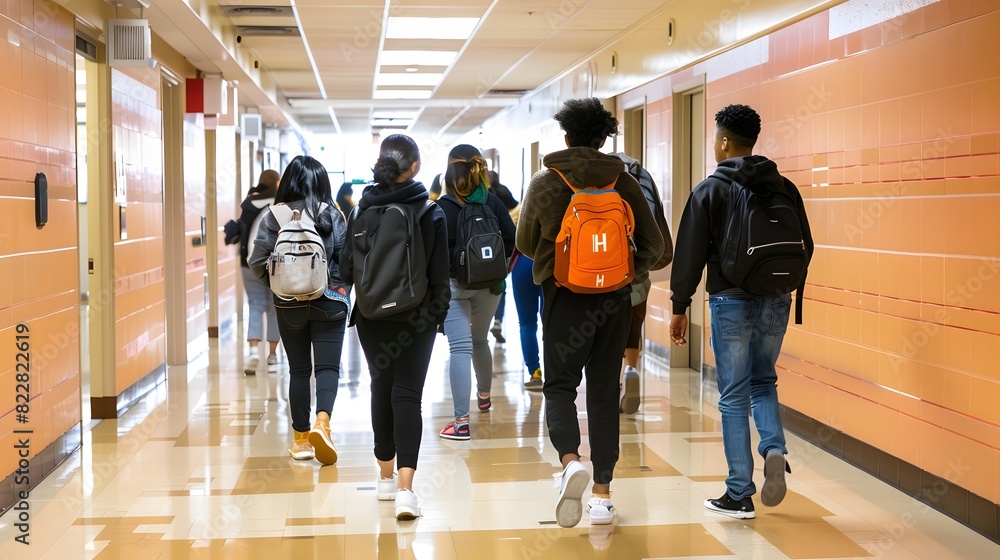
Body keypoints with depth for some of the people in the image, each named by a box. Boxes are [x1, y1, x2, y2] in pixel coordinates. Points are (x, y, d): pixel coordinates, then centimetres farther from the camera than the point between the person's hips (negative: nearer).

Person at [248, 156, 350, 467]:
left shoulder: (273, 217, -5)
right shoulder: (332, 216, -6)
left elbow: (258, 263, -5)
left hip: (289, 304, 1)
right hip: (329, 302, -1)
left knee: (298, 369, 11)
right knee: (327, 367, 2)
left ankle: (301, 438, 16)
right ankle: (322, 421, -22)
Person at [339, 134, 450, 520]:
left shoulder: (363, 209, -5)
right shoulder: (430, 211, -7)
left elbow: (347, 267, -1)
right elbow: (440, 271, -6)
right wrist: (438, 313, 5)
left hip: (372, 315, 2)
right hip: (416, 315, -2)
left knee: (381, 389, 17)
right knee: (408, 394, -2)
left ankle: (386, 476, 27)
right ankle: (404, 487, -14)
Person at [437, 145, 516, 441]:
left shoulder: (443, 207, -11)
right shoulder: (492, 201, -1)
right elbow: (511, 239, -2)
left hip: (455, 284, -4)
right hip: (489, 284, 4)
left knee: (460, 349, -8)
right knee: (479, 340, 25)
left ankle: (462, 421, -13)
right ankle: (484, 395, 45)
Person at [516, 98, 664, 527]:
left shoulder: (544, 183, -3)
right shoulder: (624, 183, 1)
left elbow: (525, 243, 8)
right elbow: (653, 245, 3)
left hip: (564, 298, -2)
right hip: (613, 301, 2)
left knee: (559, 387, 8)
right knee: (604, 393, 10)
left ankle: (571, 461, -20)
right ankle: (602, 493, 13)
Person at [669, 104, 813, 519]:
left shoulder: (710, 190, -6)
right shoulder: (784, 187, 5)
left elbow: (689, 254, -7)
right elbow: (804, 247, 9)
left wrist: (680, 306, 2)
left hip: (731, 302, -4)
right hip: (776, 302, 4)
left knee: (734, 397, 4)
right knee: (763, 382, 22)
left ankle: (739, 496, 7)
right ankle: (774, 450, -4)